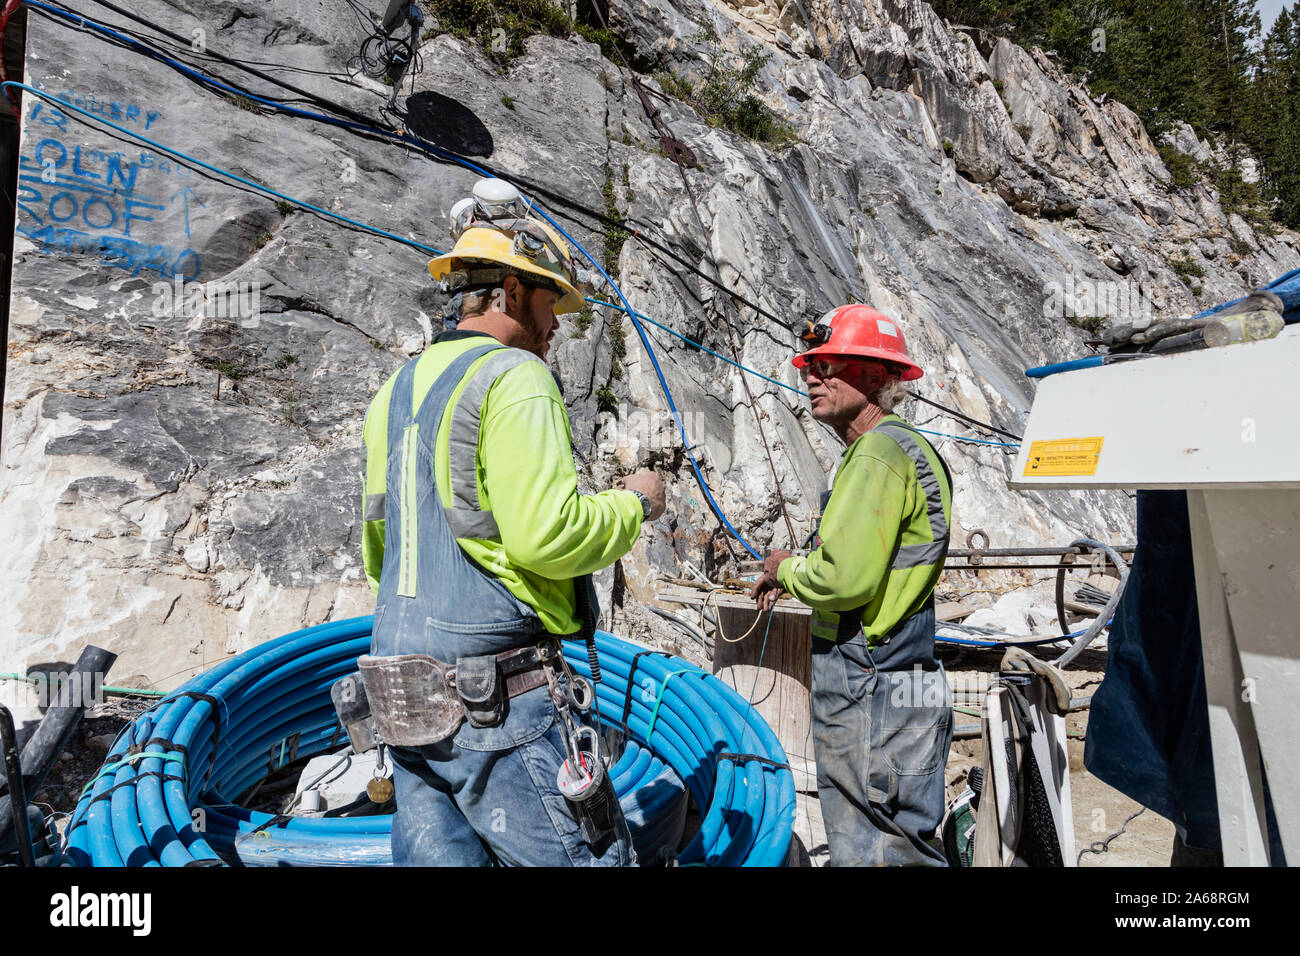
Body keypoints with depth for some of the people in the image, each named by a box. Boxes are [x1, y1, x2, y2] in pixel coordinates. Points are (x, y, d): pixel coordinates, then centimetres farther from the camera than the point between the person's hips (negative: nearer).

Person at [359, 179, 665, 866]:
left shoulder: (394, 390, 15)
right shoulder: (513, 376, -11)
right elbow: (548, 533, -21)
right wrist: (633, 504, -4)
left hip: (401, 699, 9)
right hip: (501, 695, -8)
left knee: (434, 856, 16)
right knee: (590, 858, 2)